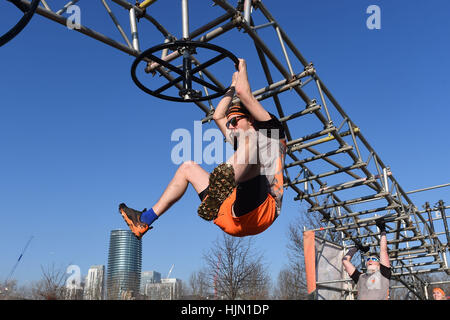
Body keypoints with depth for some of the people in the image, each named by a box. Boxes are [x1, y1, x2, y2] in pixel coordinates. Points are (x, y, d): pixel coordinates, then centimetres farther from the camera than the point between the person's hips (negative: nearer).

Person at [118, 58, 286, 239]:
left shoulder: (269, 131, 12)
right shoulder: (240, 143, 32)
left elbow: (244, 93, 3)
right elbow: (218, 116, 39)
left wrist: (242, 67, 21)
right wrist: (232, 86, 45)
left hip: (258, 210, -8)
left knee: (249, 137, -22)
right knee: (188, 167, 22)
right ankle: (146, 220, 14)